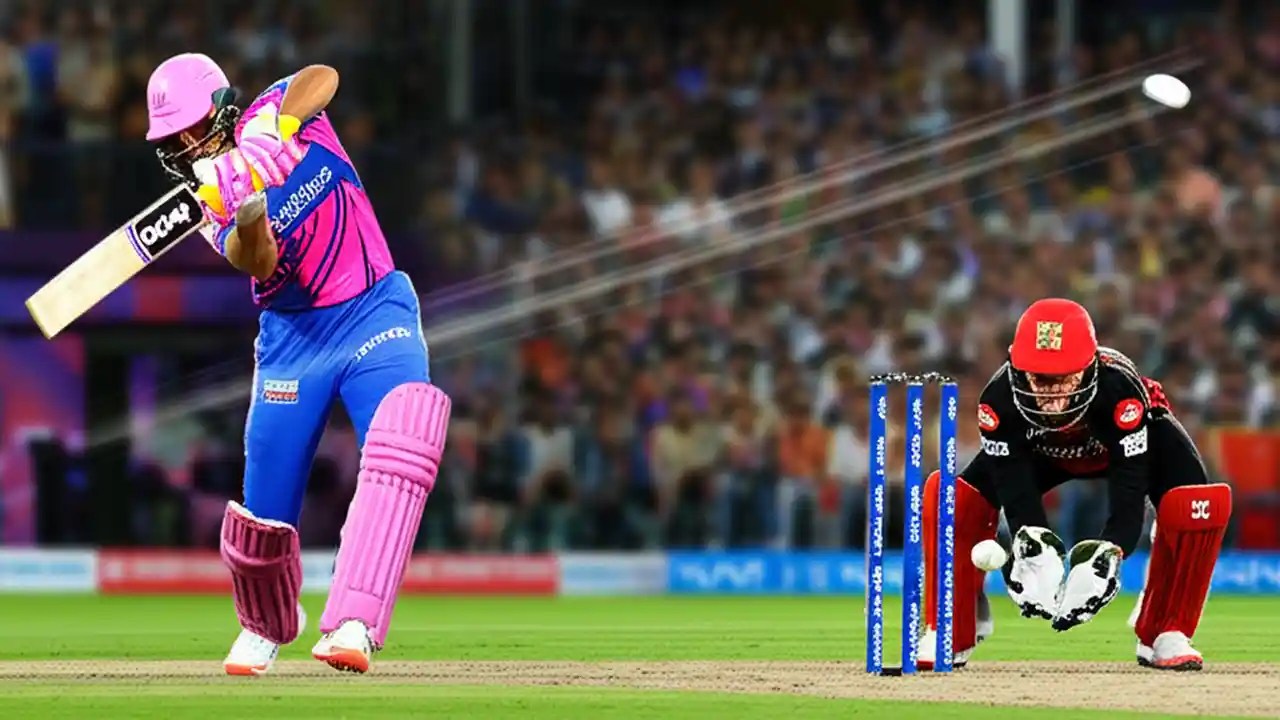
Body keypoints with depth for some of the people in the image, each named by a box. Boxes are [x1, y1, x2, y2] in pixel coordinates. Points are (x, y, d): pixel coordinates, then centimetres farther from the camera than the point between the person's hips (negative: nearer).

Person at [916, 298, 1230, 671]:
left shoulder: (1119, 389, -43)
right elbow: (1015, 486, -35)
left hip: (1130, 441, -2)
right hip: (1045, 454, 2)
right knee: (953, 495, -23)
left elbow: (1130, 487, -43)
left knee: (1199, 502, -33)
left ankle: (1164, 633, -15)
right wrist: (1031, 542, -56)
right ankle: (949, 633, -5)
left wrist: (1108, 553, -61)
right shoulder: (1000, 398, -36)